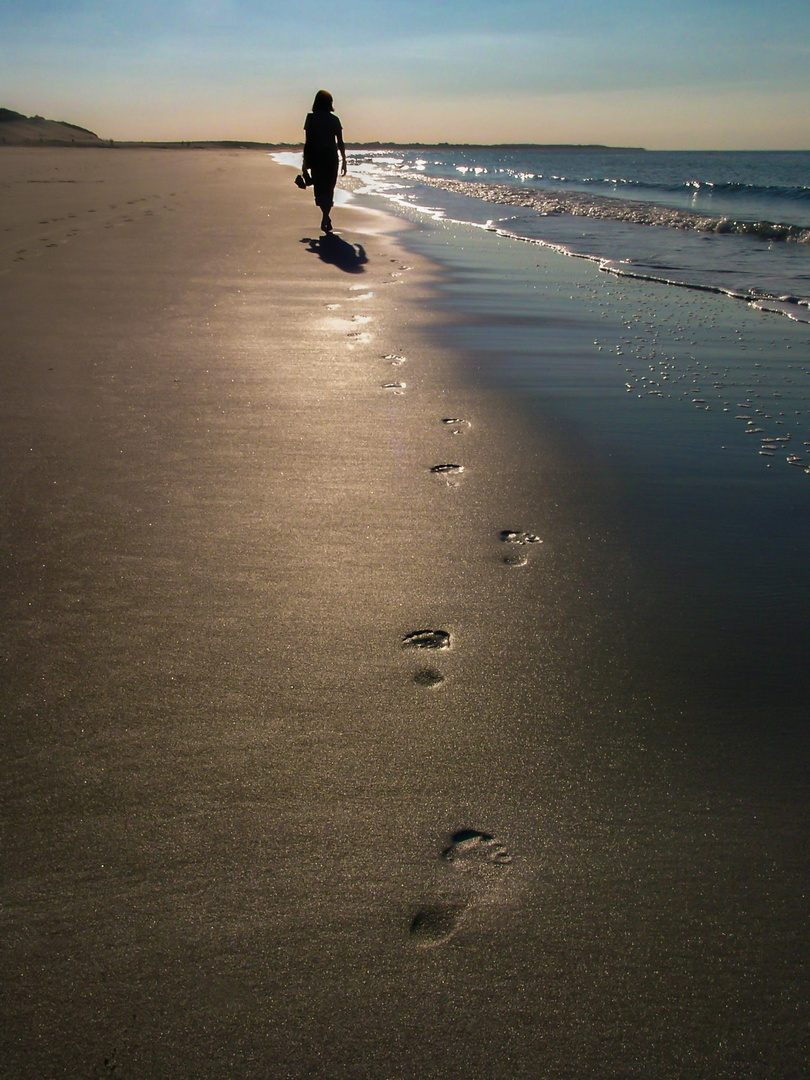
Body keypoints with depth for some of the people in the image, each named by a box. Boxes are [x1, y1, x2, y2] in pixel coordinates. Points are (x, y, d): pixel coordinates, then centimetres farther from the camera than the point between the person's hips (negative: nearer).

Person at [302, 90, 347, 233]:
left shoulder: (311, 118, -2)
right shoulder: (334, 119, 2)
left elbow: (307, 142, -4)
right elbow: (340, 143, 3)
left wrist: (305, 162, 1)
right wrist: (344, 161, 10)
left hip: (316, 157, -1)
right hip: (331, 157, 1)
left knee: (320, 189, 1)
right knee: (329, 189, 13)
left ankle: (326, 217, -22)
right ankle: (326, 219, 12)